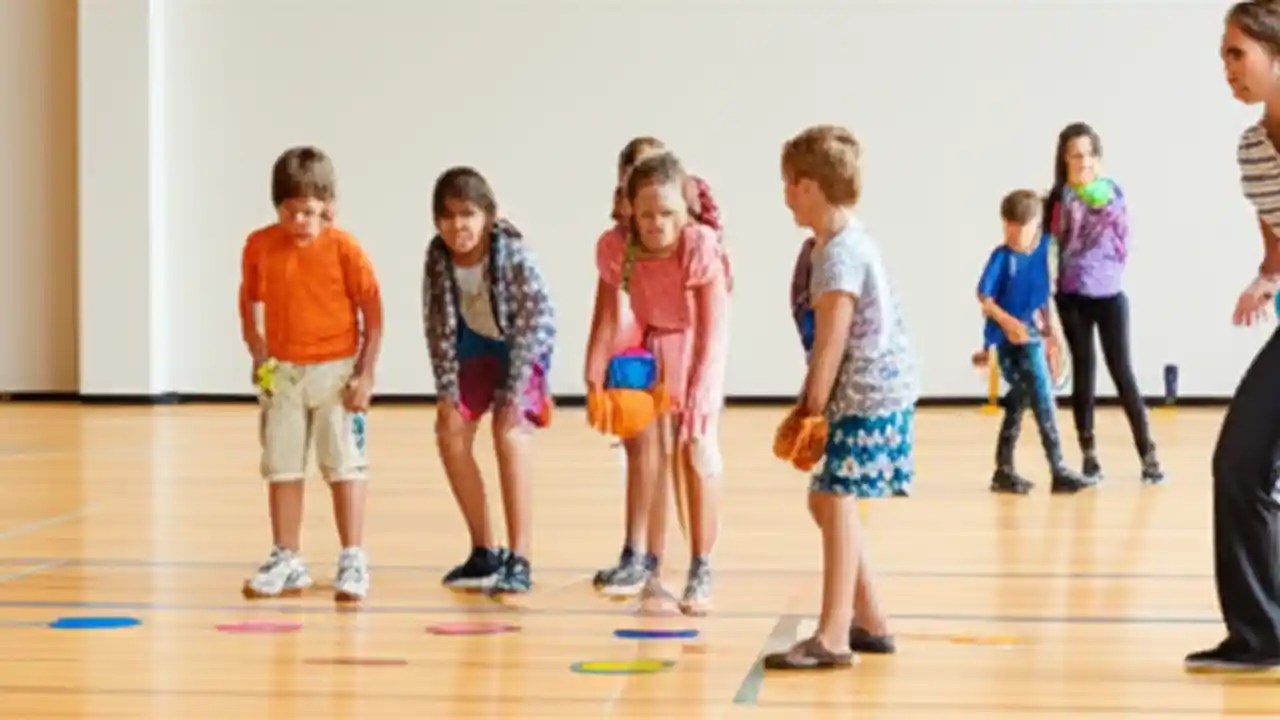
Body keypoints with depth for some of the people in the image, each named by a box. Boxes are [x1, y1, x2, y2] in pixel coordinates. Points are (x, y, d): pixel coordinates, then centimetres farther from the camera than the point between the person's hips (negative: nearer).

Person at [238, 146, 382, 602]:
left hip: (335, 370, -3)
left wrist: (365, 372, -10)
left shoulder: (343, 248, -12)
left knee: (345, 466, 2)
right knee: (281, 468, 8)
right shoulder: (259, 246, -2)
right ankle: (287, 561, 18)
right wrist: (256, 351, -1)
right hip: (281, 372, 4)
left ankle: (352, 562, 9)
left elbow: (372, 311, -7)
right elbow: (249, 299, 11)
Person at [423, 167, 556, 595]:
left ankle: (519, 560, -19)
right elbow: (438, 325, -12)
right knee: (451, 434, -4)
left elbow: (534, 321, -27)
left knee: (510, 434, -22)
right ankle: (484, 552, 9)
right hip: (477, 342, 5)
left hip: (525, 344, -5)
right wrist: (447, 392, -14)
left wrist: (513, 392, -28)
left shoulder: (513, 253, -32)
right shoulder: (438, 256, -20)